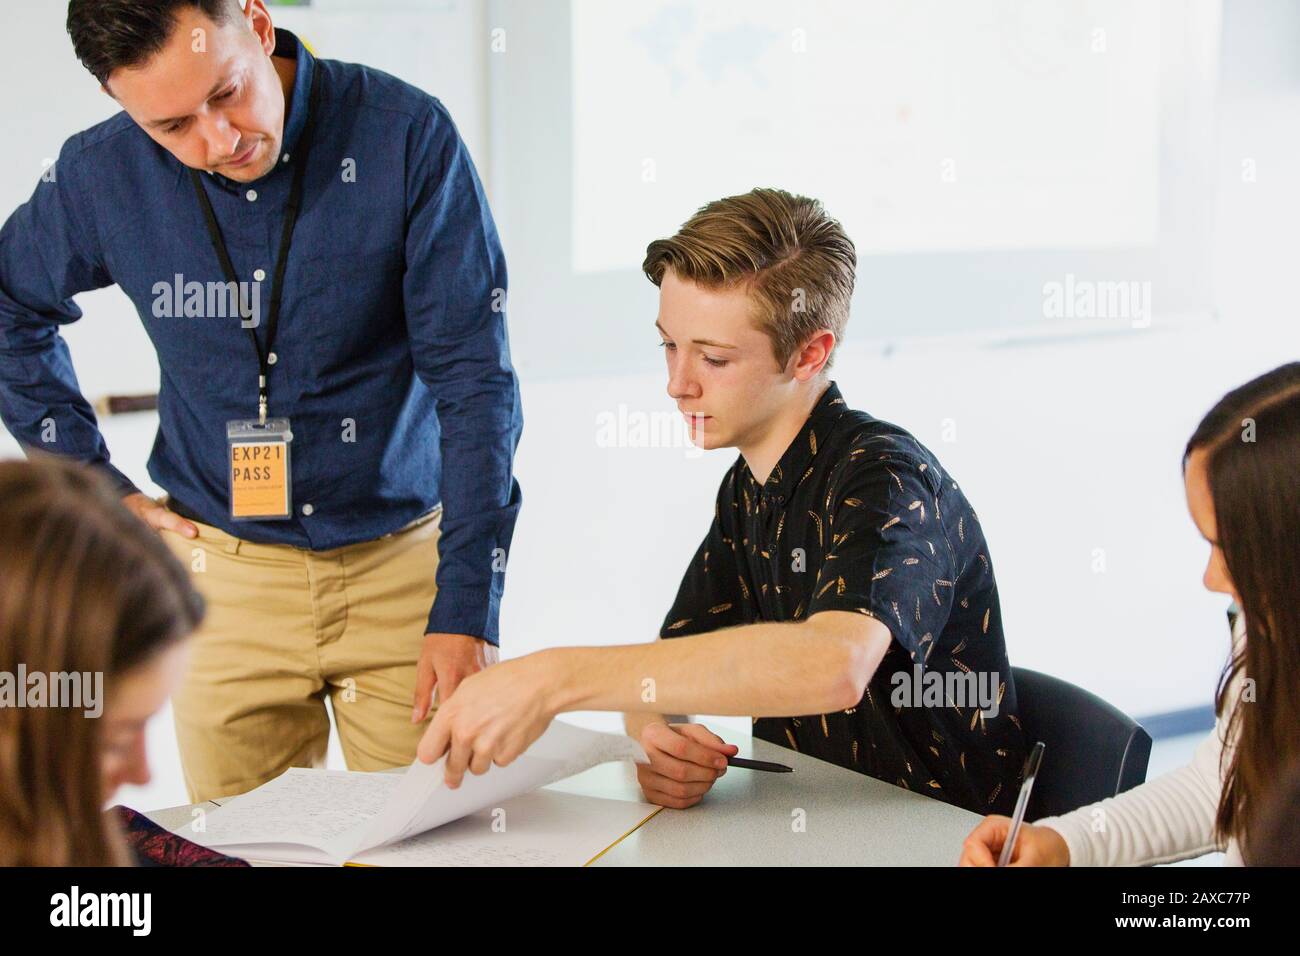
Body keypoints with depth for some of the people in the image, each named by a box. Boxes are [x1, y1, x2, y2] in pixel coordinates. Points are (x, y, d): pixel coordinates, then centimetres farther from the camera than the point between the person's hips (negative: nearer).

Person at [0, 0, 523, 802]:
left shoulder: (407, 136, -14)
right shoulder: (105, 175, -6)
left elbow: (475, 380, -15)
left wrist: (466, 609, -21)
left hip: (403, 562, -2)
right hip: (227, 574, 2)